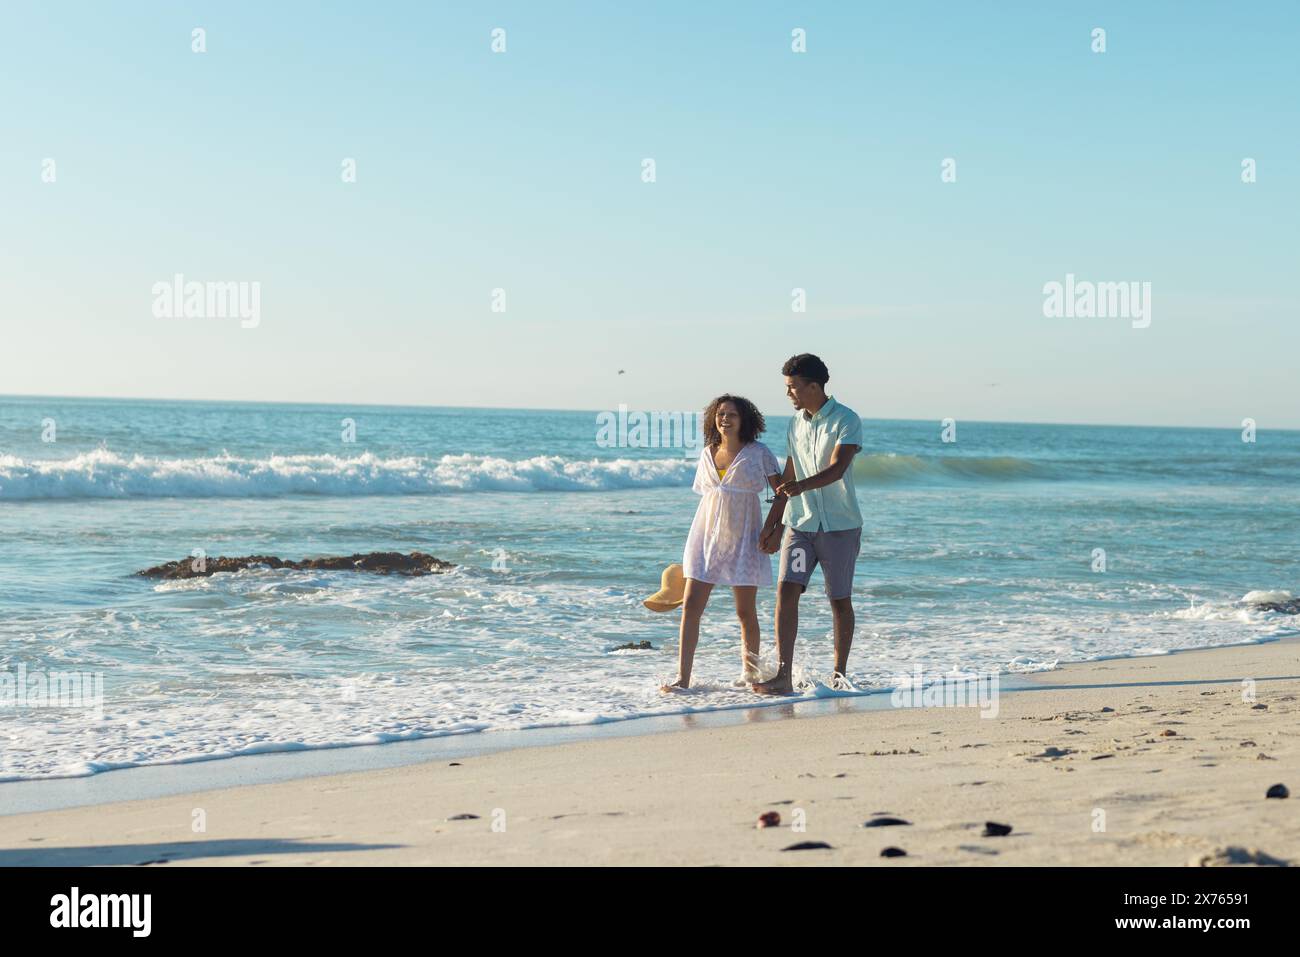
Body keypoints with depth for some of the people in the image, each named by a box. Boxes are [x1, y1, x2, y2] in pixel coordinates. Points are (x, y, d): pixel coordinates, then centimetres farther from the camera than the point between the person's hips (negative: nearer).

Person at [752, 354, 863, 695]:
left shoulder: (846, 420, -8)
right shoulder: (795, 424, 12)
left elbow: (837, 468, -21)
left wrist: (802, 486, -39)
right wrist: (772, 525, 15)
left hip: (840, 525, -4)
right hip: (800, 523, 5)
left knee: (840, 600, 4)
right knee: (786, 590, -11)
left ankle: (839, 673, 19)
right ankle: (783, 676, -15)